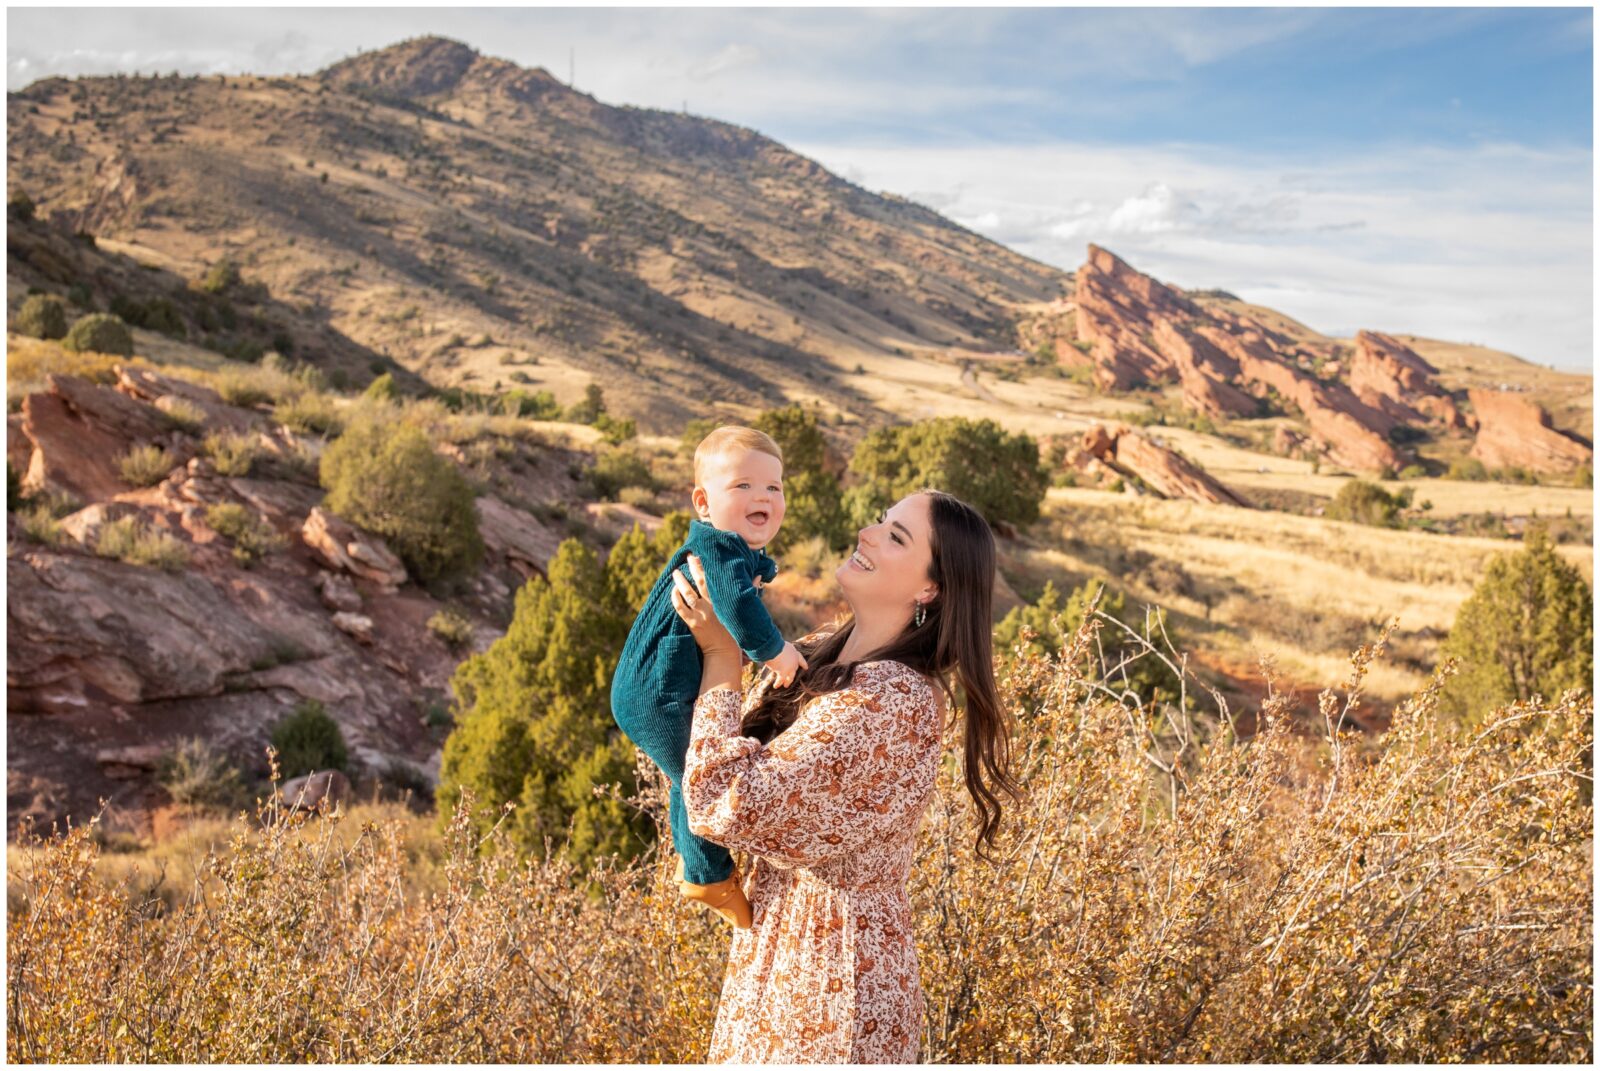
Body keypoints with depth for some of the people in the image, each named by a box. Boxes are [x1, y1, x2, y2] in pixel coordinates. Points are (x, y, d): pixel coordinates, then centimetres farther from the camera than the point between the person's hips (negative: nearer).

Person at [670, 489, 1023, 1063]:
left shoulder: (891, 701, -28)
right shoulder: (822, 650, -1)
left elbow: (729, 804, -29)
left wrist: (721, 653, -20)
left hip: (830, 966, -8)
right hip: (778, 937, 8)